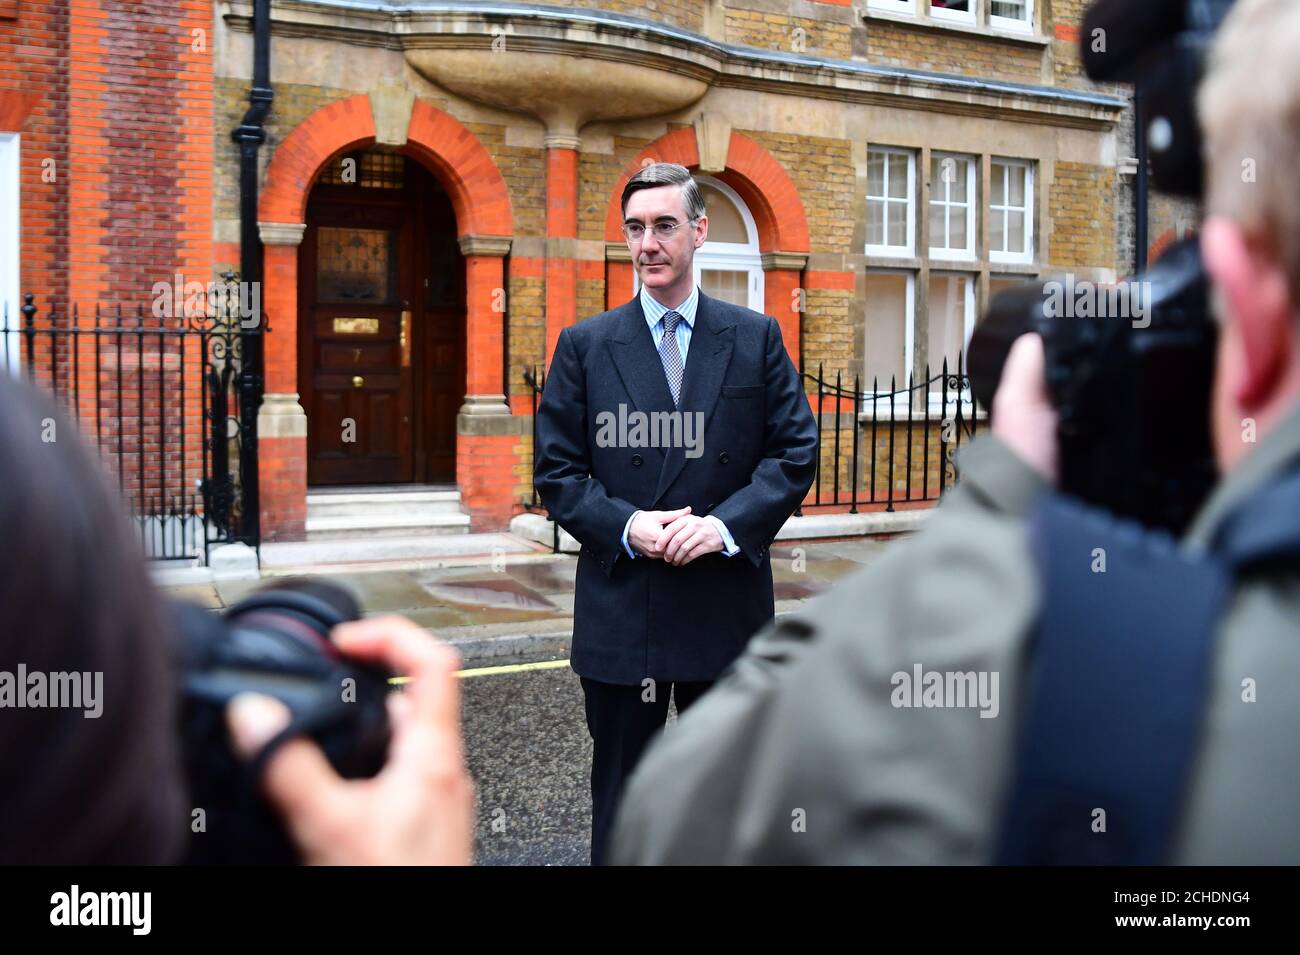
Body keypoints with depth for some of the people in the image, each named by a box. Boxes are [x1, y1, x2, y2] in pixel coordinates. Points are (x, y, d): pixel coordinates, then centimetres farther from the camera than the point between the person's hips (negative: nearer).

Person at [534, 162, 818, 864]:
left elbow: (796, 453, 0)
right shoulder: (584, 345, 2)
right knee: (620, 793, 13)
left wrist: (726, 523, -15)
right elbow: (556, 472, 1)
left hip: (726, 602, 1)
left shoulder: (757, 338, 3)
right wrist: (624, 525, -16)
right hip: (620, 605, 0)